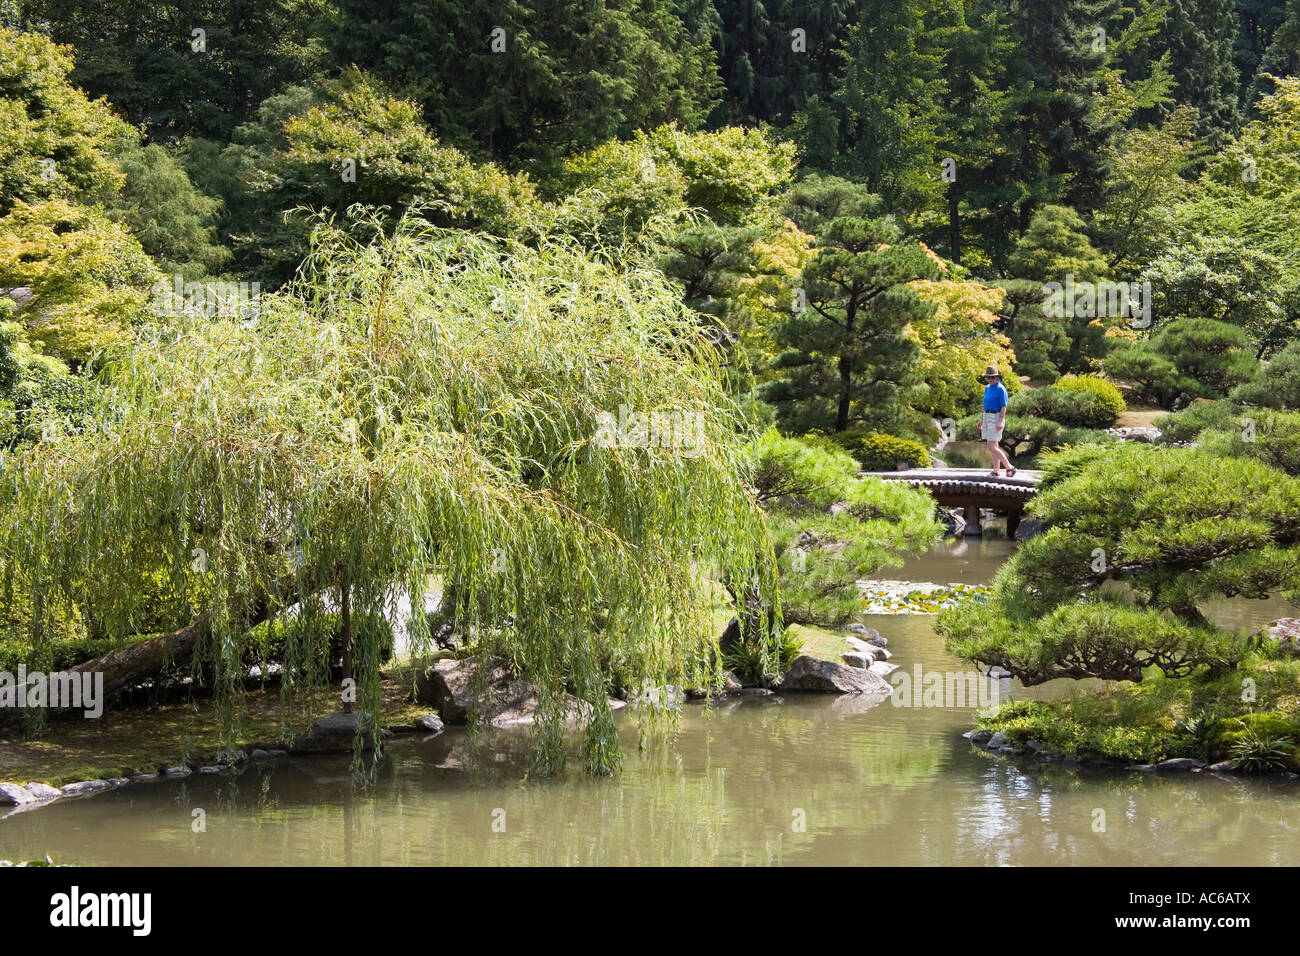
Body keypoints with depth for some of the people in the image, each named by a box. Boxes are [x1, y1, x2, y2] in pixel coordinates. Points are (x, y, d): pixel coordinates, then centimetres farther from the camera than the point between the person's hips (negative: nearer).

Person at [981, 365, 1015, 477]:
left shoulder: (1000, 389, -14)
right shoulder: (987, 388, 13)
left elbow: (1004, 407, -17)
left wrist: (1000, 422, -24)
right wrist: (981, 419, 19)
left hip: (996, 418, -9)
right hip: (987, 417, 9)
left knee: (992, 447, -13)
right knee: (994, 446, 9)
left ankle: (1009, 467, -9)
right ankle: (996, 471, 11)